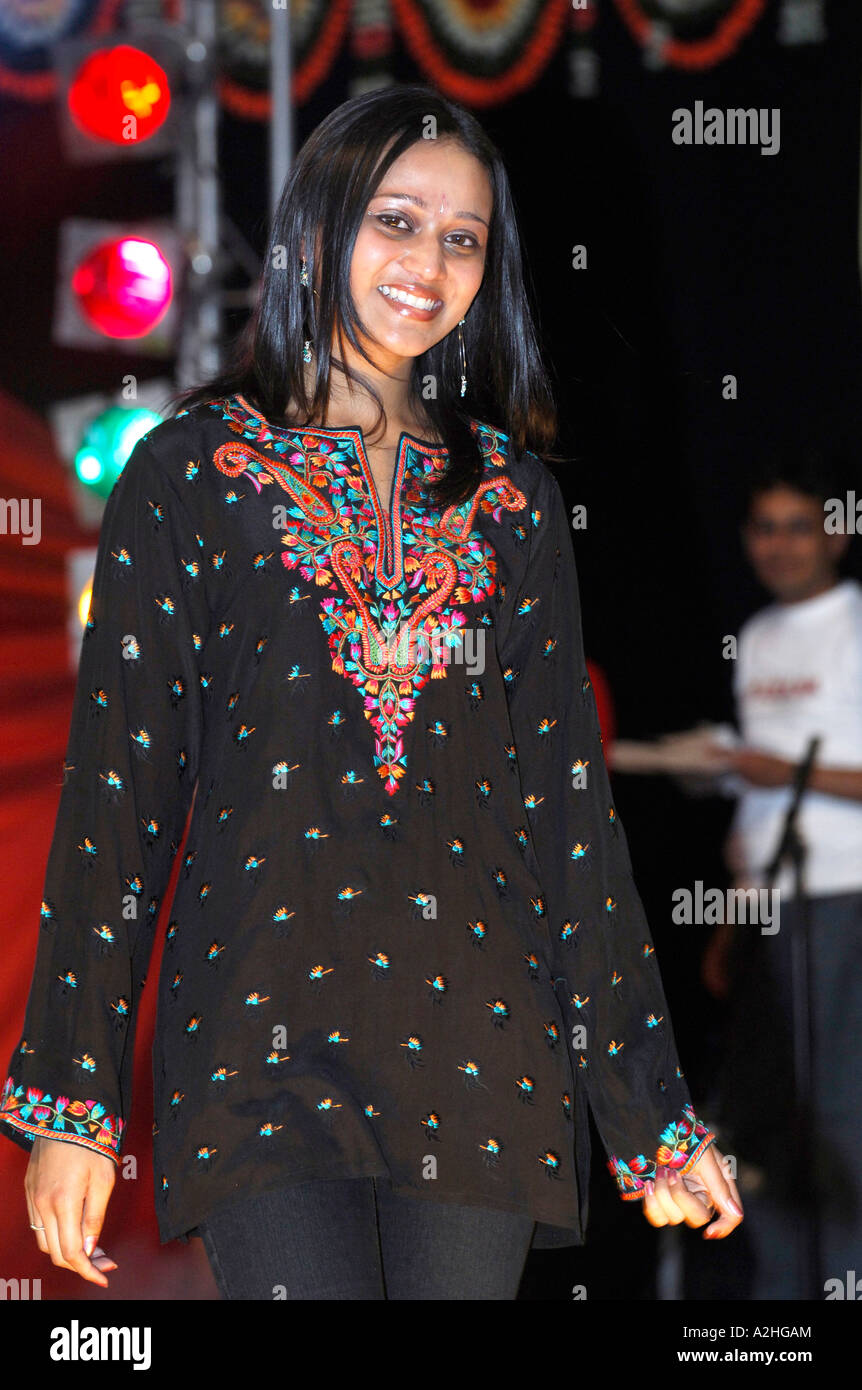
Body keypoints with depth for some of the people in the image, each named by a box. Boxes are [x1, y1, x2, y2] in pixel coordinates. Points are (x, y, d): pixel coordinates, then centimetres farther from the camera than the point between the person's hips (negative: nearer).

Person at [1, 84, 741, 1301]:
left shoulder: (509, 495, 13)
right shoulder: (194, 474, 5)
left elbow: (570, 797, 12)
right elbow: (117, 792, 2)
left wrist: (651, 1112, 7)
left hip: (480, 1056, 3)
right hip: (264, 1050, -3)